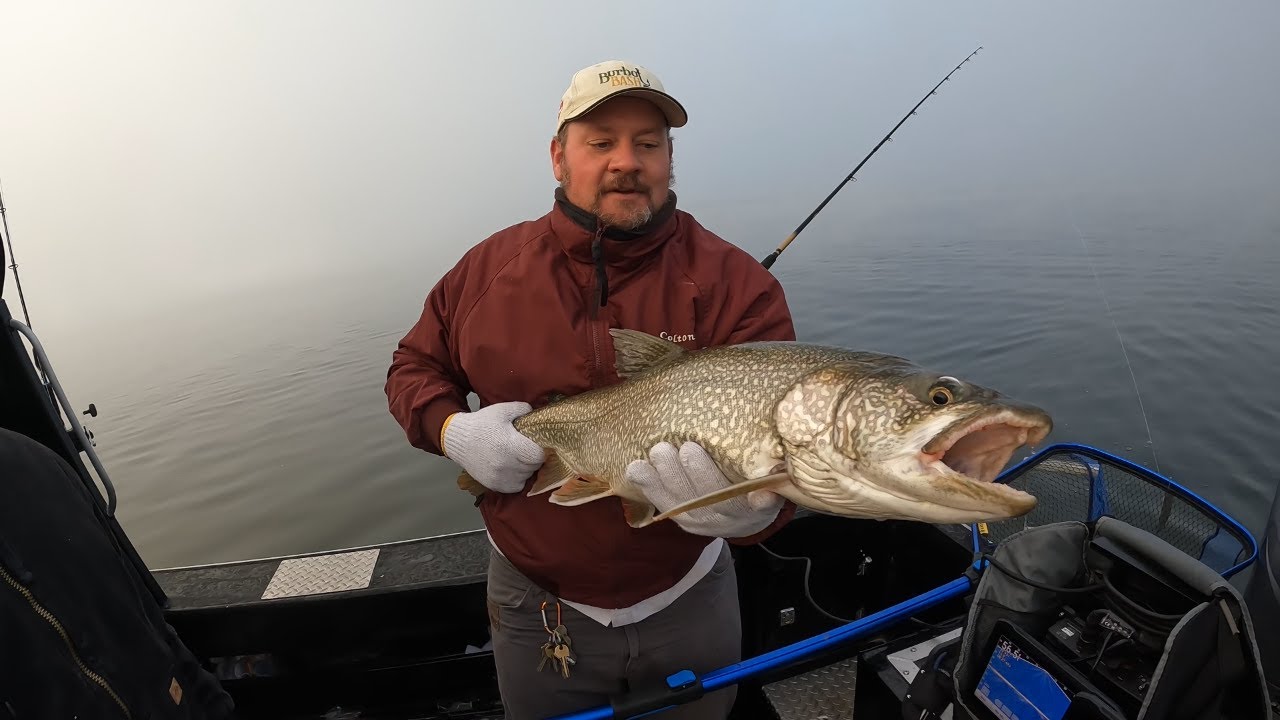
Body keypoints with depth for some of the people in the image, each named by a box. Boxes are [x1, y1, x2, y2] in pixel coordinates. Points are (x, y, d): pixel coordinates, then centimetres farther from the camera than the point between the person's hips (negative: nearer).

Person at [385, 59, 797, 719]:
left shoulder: (735, 282, -14)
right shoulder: (492, 266, -6)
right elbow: (414, 366, 6)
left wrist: (751, 507, -41)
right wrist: (453, 430, -15)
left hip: (689, 601, 0)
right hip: (535, 603, 1)